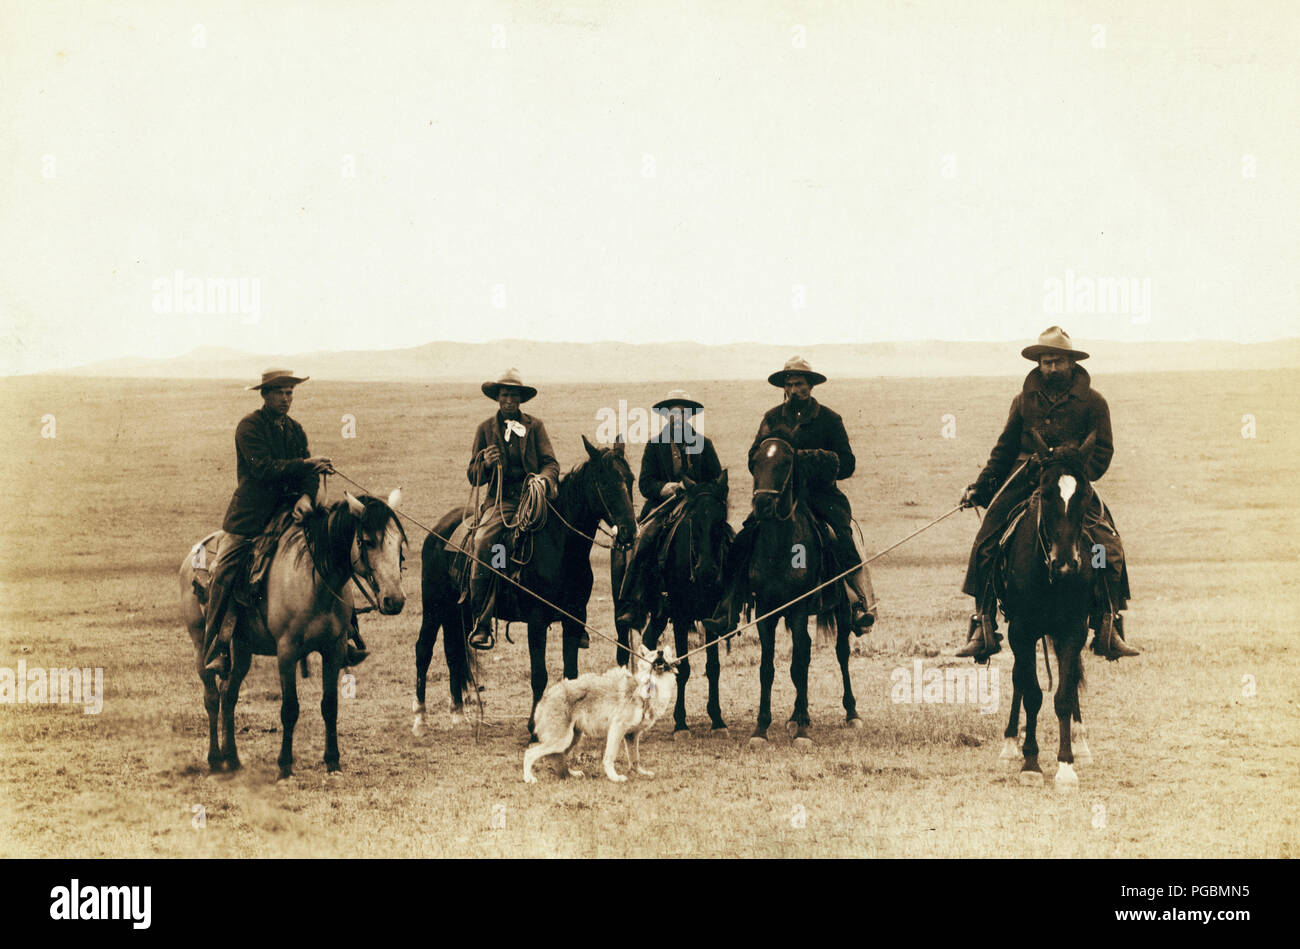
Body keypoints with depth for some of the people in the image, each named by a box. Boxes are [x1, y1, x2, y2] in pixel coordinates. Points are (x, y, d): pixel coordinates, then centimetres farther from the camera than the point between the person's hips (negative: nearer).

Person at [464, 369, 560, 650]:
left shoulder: (534, 426, 14)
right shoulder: (486, 429, 13)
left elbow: (550, 463, 6)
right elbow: (473, 476, 13)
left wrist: (545, 478, -17)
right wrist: (486, 464, -9)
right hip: (500, 500, -1)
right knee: (483, 544, -29)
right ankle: (481, 624, -23)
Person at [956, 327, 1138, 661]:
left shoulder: (1092, 402, 4)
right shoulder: (1025, 399, 12)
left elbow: (1102, 452, 4)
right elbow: (1005, 448, 19)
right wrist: (980, 486, 13)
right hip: (1024, 480, 2)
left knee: (1108, 548, -20)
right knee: (985, 545, -15)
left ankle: (1108, 630, -12)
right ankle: (983, 628, -7)